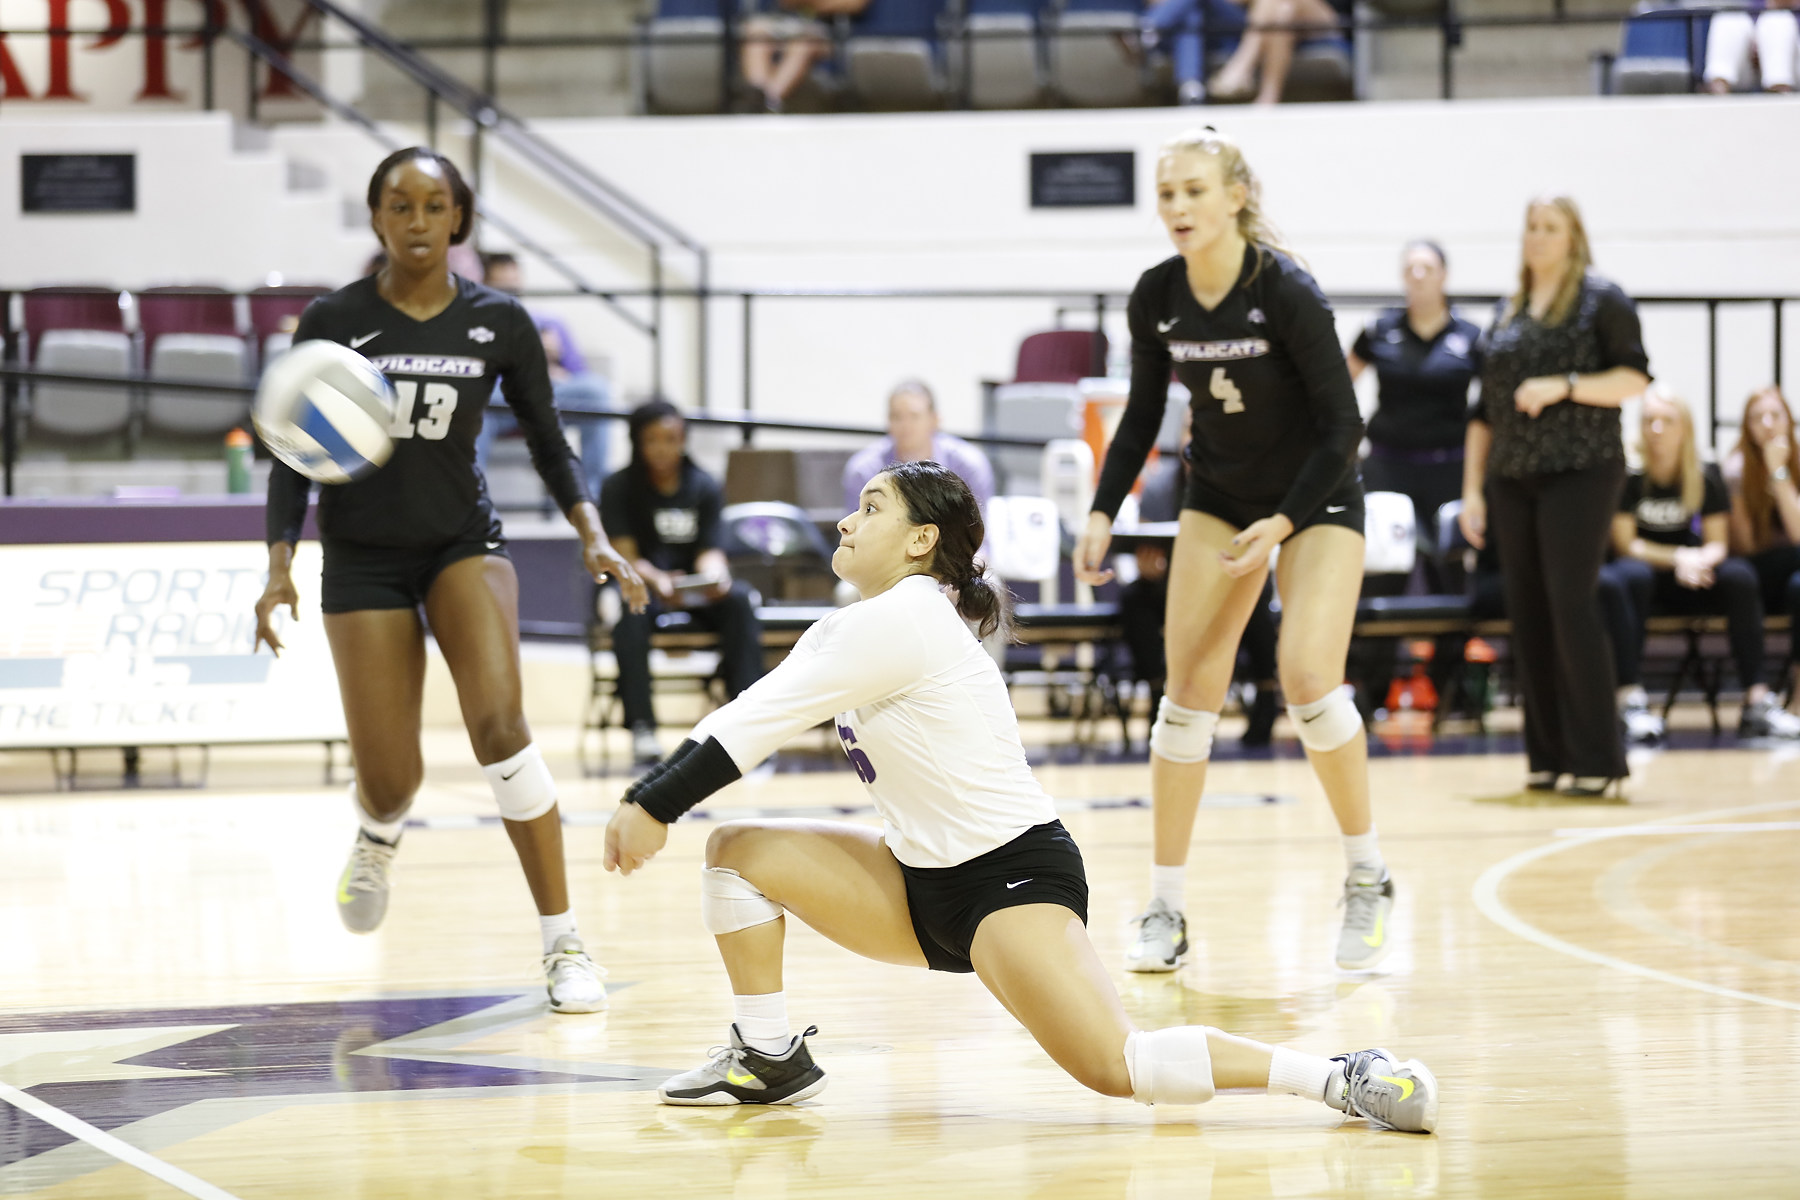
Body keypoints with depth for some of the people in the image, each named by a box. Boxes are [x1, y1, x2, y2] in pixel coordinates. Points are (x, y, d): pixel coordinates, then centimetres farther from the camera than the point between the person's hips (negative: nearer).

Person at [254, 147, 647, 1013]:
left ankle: (564, 945, -17)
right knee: (393, 781, -3)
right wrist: (280, 564, -14)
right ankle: (377, 833, 40)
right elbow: (294, 454, -2)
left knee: (498, 722, -25)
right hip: (363, 558, 0)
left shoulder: (498, 322, -4)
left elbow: (547, 441, 5)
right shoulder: (332, 321, -7)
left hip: (463, 542, 0)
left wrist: (594, 536, -9)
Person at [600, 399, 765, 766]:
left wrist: (716, 575, -28)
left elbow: (709, 551, -2)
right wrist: (657, 581, -34)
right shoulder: (619, 489, -2)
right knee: (630, 607, -38)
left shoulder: (704, 487, 6)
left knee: (739, 598, -29)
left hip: (694, 588, 3)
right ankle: (641, 727, -41)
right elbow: (625, 554, -12)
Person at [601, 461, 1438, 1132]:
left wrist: (653, 805, -11)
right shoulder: (855, 629, 12)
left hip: (1012, 878, -10)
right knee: (738, 849, 5)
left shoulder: (899, 620, -17)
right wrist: (648, 803, -1)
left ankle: (1338, 1076, -15)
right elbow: (752, 716, 11)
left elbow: (756, 724, -16)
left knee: (1118, 1068, -23)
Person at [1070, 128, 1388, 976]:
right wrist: (1104, 513, -5)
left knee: (1307, 677, -19)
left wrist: (1283, 523, -24)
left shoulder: (1286, 293, -23)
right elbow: (1143, 414, 5)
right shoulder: (1155, 298, -9)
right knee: (1188, 693, -3)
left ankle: (1368, 877, 0)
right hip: (1217, 499, 5)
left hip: (1316, 499, -5)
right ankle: (1165, 910, 3)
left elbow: (1342, 423, -18)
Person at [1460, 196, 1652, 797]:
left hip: (1581, 471, -6)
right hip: (1513, 478, 6)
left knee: (1571, 605, -12)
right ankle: (1547, 755, 8)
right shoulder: (1507, 314, 16)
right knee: (1527, 613, 3)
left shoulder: (1602, 300, 0)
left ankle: (1596, 758, -10)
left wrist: (1563, 385, -18)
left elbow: (1634, 379, -6)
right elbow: (1484, 410, 18)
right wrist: (1472, 489, 13)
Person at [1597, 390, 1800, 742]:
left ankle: (1757, 702, -32)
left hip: (1692, 583, 3)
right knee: (1613, 580, -38)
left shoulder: (1706, 479, 0)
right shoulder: (1629, 477, -9)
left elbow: (1718, 543, -1)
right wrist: (1679, 557, -21)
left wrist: (1701, 561, -25)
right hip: (1643, 571, -3)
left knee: (1739, 575, -27)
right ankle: (1632, 700, -47)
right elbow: (1625, 544, -9)